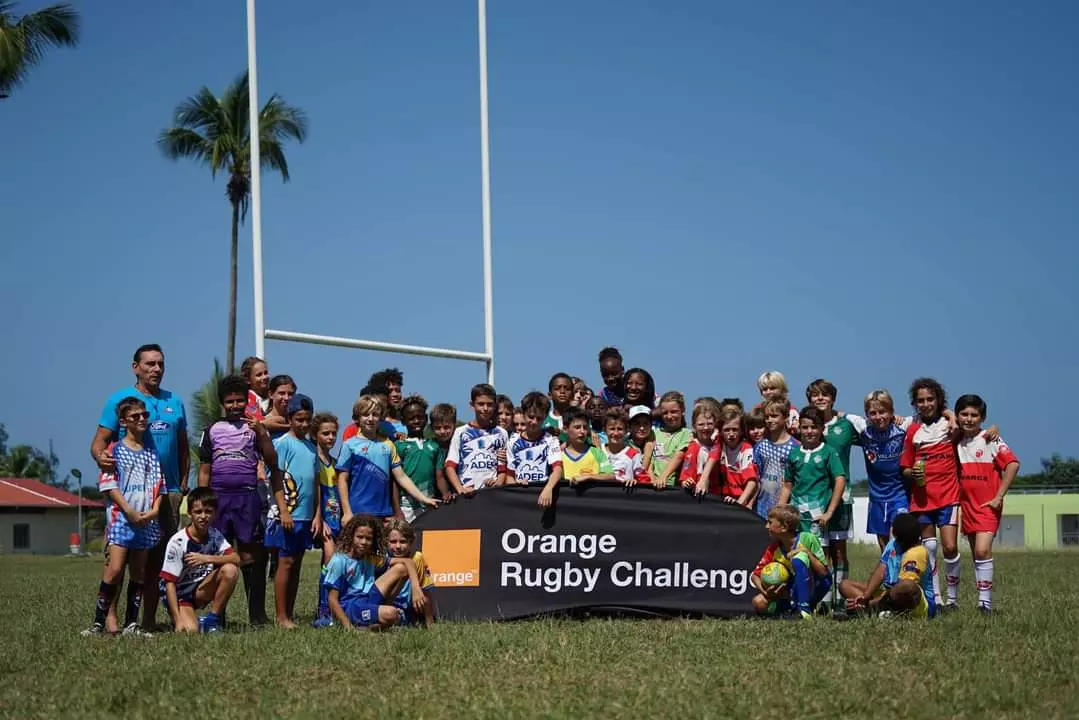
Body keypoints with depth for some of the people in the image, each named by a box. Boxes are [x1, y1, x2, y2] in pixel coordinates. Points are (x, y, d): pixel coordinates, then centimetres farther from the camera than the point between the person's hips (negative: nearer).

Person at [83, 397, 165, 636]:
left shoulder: (151, 453, 15)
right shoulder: (115, 450, 2)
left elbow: (158, 485, 13)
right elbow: (109, 484, -5)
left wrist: (154, 510, -5)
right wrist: (129, 511, -14)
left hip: (147, 520, 5)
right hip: (121, 517, -5)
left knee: (138, 572, 6)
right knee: (115, 569, -14)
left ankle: (131, 623, 10)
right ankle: (99, 622, -9)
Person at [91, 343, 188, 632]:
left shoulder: (174, 402, 15)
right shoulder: (120, 399, 2)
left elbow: (183, 448, 19)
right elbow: (99, 441, -3)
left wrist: (183, 483, 9)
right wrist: (101, 457, -25)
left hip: (168, 490, 4)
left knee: (159, 555, 6)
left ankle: (149, 617, 12)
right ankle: (111, 613, -6)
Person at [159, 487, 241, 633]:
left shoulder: (214, 535, -4)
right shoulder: (177, 542, -20)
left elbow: (236, 559, -18)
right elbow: (169, 582, -20)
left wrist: (207, 559, -33)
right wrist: (178, 620, -27)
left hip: (200, 591, 5)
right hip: (179, 594, -5)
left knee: (230, 570, -22)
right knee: (190, 630, -32)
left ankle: (212, 620, -8)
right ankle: (181, 619, 7)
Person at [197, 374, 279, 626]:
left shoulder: (256, 427, 10)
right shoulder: (213, 430, 13)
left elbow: (272, 462, 0)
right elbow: (204, 470, 12)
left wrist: (262, 434, -12)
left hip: (248, 497, -1)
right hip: (219, 497, 1)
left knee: (251, 555, -2)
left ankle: (257, 612, 0)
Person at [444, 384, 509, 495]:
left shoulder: (501, 434, 11)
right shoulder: (461, 433, 8)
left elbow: (503, 467, 10)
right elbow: (450, 466, 2)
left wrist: (499, 483, -11)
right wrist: (460, 489, -14)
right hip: (466, 496, -1)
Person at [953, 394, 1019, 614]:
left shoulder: (990, 440, -8)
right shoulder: (956, 441, 6)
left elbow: (1013, 464, -14)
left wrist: (999, 497, -13)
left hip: (987, 506, -5)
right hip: (966, 505, 5)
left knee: (982, 550, -17)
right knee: (977, 553, 8)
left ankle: (985, 602, -12)